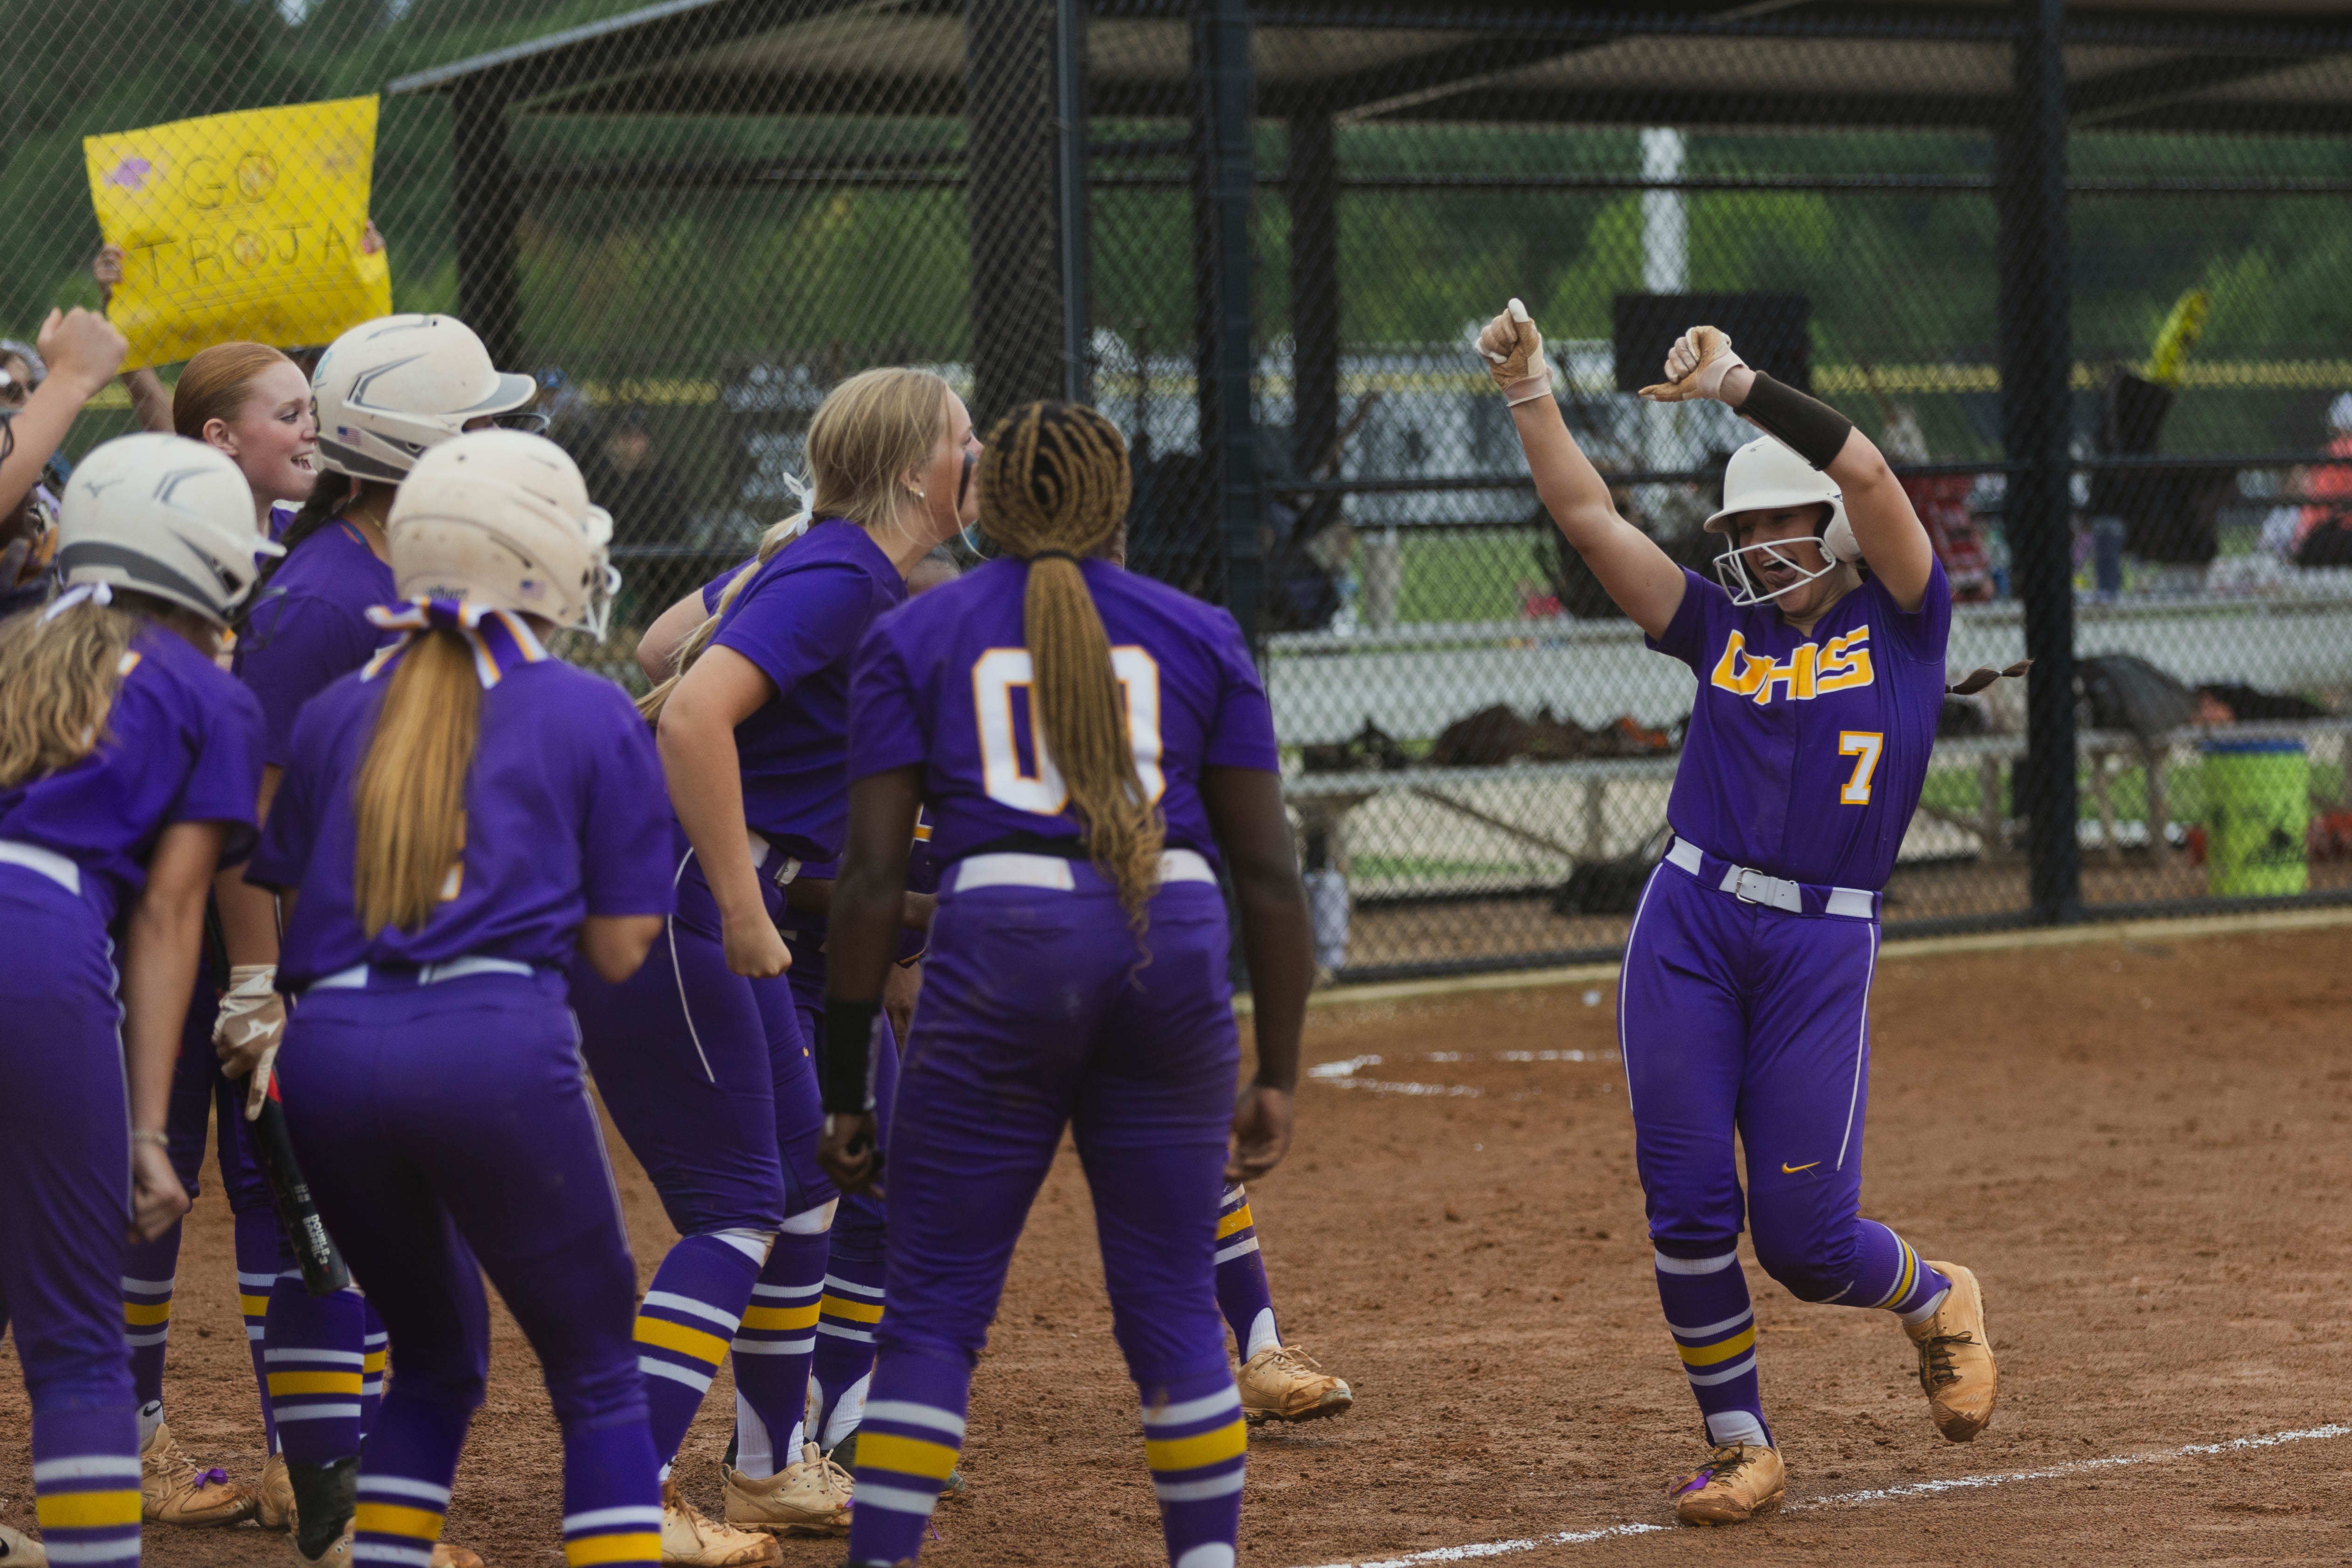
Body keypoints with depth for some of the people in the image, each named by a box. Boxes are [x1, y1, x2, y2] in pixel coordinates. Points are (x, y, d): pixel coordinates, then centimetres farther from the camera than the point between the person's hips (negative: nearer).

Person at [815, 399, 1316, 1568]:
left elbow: (871, 877, 2)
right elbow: (1269, 874, 9)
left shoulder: (914, 636, 11)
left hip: (998, 948, -2)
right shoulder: (1197, 634, 15)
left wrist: (844, 1089, 5)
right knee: (1173, 1307, 11)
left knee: (932, 1311, 4)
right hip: (1176, 949, 2)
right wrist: (1278, 1077, 13)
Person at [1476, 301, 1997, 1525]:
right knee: (1687, 1209, -2)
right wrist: (1529, 394, -3)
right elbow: (1589, 517, 6)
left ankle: (1938, 1302, 31)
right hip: (1689, 929, 3)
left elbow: (1864, 471, -14)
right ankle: (1740, 1447, 13)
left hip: (1824, 947, -3)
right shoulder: (1723, 630, 11)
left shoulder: (1902, 622, 2)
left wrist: (1739, 386, -21)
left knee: (1803, 1237, -2)